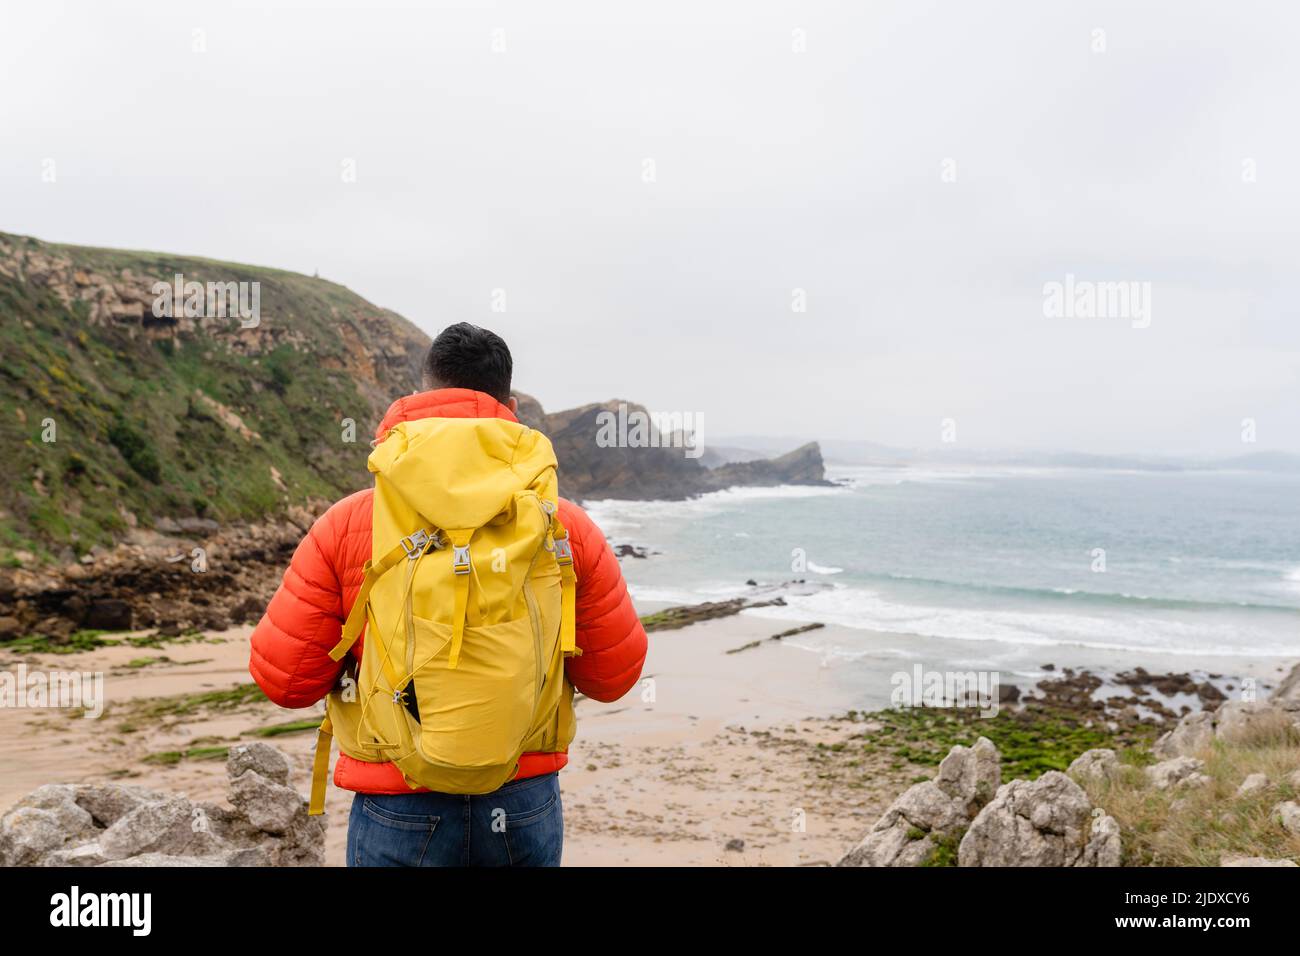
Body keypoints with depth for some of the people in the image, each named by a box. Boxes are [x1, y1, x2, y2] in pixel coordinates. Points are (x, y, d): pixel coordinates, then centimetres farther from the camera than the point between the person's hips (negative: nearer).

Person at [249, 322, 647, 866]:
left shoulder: (346, 524, -8)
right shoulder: (566, 525, -4)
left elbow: (282, 679, -4)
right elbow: (614, 676, 3)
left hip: (400, 815, -1)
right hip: (527, 808, 1)